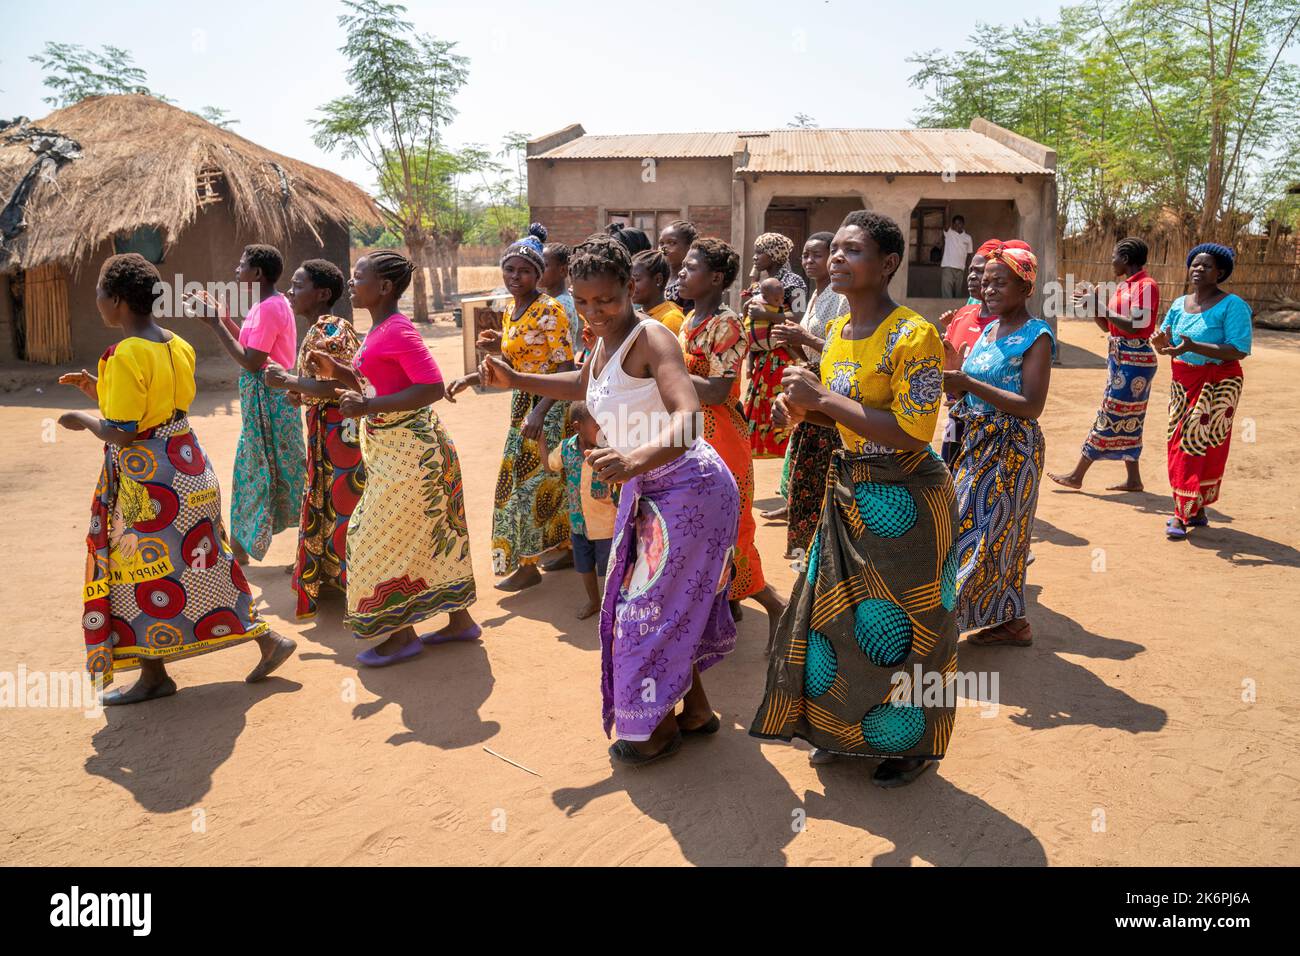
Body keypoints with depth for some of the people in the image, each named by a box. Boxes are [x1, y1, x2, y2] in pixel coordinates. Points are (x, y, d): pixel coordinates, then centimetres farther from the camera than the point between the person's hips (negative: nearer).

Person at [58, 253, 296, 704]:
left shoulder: (126, 354, -20)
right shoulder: (178, 346, 5)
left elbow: (121, 434, -20)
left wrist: (82, 419, -1)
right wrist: (99, 390, 16)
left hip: (146, 479, -8)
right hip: (187, 469, 8)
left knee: (143, 573, 7)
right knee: (200, 567, 16)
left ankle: (154, 674, 20)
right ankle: (266, 637, 17)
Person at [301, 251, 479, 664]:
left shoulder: (397, 330, -18)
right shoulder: (378, 330, 12)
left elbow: (433, 388, -26)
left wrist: (368, 407, -28)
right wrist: (336, 372, 7)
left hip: (408, 447, -10)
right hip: (397, 447, 10)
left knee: (384, 538, 0)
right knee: (431, 532, 15)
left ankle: (403, 635, 13)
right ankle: (460, 619, 26)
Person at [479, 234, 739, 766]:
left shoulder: (651, 339, -21)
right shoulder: (605, 341, 7)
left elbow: (688, 418, -36)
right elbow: (584, 385, 29)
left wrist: (636, 459, -53)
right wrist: (516, 380, 19)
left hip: (687, 488, -9)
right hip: (648, 488, 9)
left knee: (654, 606, -1)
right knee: (671, 603, 18)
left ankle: (660, 728, 19)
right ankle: (695, 709, 35)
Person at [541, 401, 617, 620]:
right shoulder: (566, 447, -8)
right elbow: (549, 464, 11)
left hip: (606, 525, -4)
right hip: (579, 522, 5)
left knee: (609, 568, 11)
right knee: (584, 566, 22)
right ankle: (593, 601, 46)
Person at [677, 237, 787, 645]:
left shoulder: (726, 324, -16)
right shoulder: (690, 320, 11)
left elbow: (716, 392, -24)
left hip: (719, 438, -9)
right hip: (691, 436, 9)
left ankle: (776, 607, 13)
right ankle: (728, 602, 28)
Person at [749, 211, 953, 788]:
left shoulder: (914, 337, -19)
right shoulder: (836, 331, 6)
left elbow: (912, 433, -26)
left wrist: (823, 397, -26)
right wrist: (802, 408, -4)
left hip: (904, 501, -8)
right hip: (848, 492, 8)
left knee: (897, 628, 5)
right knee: (835, 614, 16)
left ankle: (914, 746, 27)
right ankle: (845, 730, 36)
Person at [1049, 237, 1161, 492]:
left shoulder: (1146, 285, -14)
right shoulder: (1123, 286, 13)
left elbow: (1135, 327, -23)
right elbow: (1107, 326, 16)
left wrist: (1100, 307, -21)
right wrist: (1092, 305, 2)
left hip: (1134, 361, -9)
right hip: (1118, 358, 9)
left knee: (1110, 418, -4)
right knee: (1126, 420, 11)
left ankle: (1077, 476, -1)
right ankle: (1133, 479, 17)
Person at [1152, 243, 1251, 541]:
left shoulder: (1232, 306, -12)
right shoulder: (1179, 304, 7)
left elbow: (1239, 350, -21)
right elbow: (1165, 341, 9)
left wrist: (1193, 347, -30)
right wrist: (1161, 341, -16)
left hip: (1217, 386, -6)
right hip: (1183, 383, 6)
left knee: (1198, 447, -7)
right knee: (1179, 446, 7)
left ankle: (1183, 514, -2)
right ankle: (1197, 511, 19)